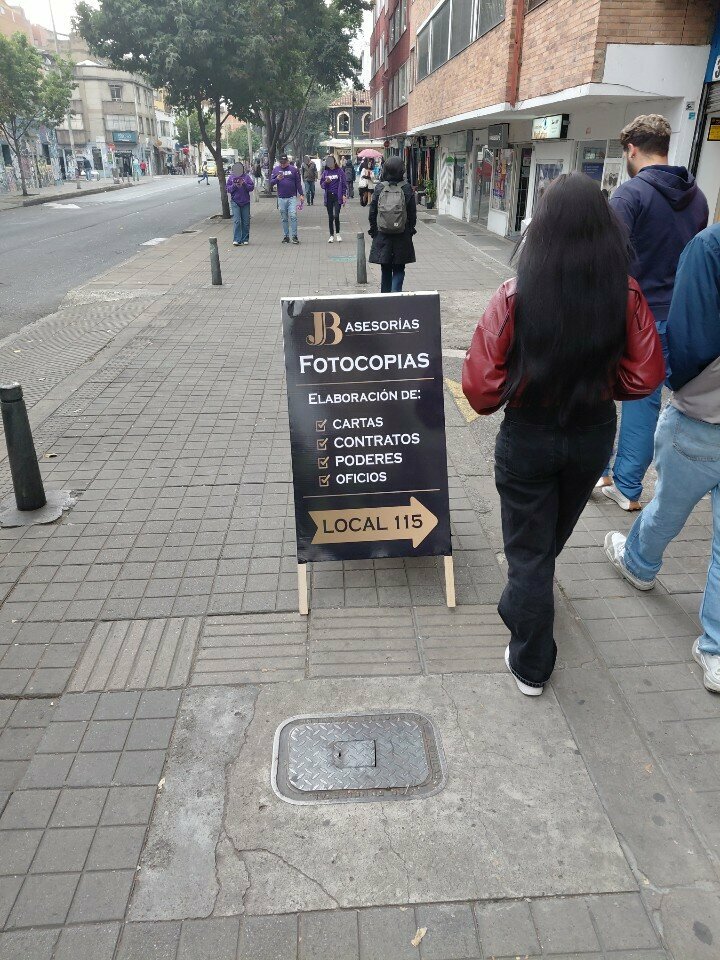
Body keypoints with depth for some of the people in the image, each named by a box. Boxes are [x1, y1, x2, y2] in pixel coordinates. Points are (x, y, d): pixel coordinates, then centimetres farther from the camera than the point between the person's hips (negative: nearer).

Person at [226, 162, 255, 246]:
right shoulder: (231, 177, 4)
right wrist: (234, 186, -15)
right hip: (235, 202, -1)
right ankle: (236, 240, -11)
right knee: (237, 221, -10)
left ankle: (245, 239, 16)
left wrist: (244, 184, -18)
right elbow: (227, 188, 2)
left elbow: (252, 187, -2)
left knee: (246, 222, 6)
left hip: (245, 202, 1)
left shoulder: (247, 177, 3)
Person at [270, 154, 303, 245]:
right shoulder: (276, 169, 7)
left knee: (293, 216, -12)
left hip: (292, 197, -2)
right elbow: (271, 183, 4)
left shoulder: (294, 169, 4)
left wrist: (301, 194, -2)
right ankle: (286, 236, 13)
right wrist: (277, 179, -15)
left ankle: (294, 236, -8)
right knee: (284, 218, 6)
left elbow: (298, 183, 6)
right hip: (281, 198, 2)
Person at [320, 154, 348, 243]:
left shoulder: (340, 171, 0)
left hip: (337, 197, -3)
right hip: (328, 197, 3)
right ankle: (331, 236, 15)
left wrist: (344, 195, -7)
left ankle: (337, 234, 7)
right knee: (330, 217, 6)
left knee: (336, 216, -12)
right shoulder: (325, 172, 8)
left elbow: (344, 184, 2)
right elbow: (322, 185, 12)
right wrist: (326, 182, -9)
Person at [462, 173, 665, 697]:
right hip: (595, 435, 4)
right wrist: (596, 387, 10)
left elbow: (480, 386, -20)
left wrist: (506, 396, 3)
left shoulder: (516, 297, -20)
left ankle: (532, 665, 25)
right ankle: (521, 608, 55)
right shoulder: (626, 295, -13)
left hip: (528, 437, -3)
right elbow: (645, 377, -7)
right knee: (553, 537, 28)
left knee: (528, 550, 13)